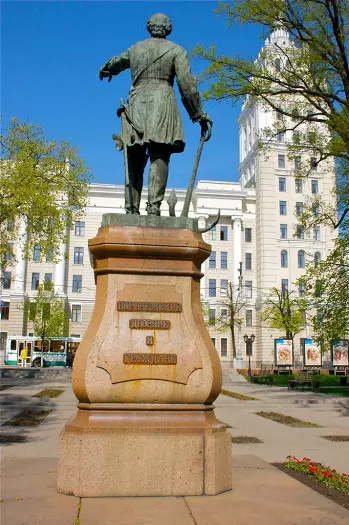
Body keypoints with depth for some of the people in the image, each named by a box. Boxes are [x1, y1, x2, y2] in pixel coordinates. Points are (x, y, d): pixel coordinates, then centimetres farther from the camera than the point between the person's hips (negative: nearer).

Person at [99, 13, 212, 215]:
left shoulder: (135, 49, 21)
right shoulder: (176, 51, 9)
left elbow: (116, 63, 40)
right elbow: (187, 85, -1)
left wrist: (106, 70, 63)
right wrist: (199, 114, 5)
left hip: (136, 104, 3)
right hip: (162, 103, -3)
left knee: (135, 163, 4)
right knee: (159, 159, -11)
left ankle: (132, 209, 0)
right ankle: (154, 206, -24)